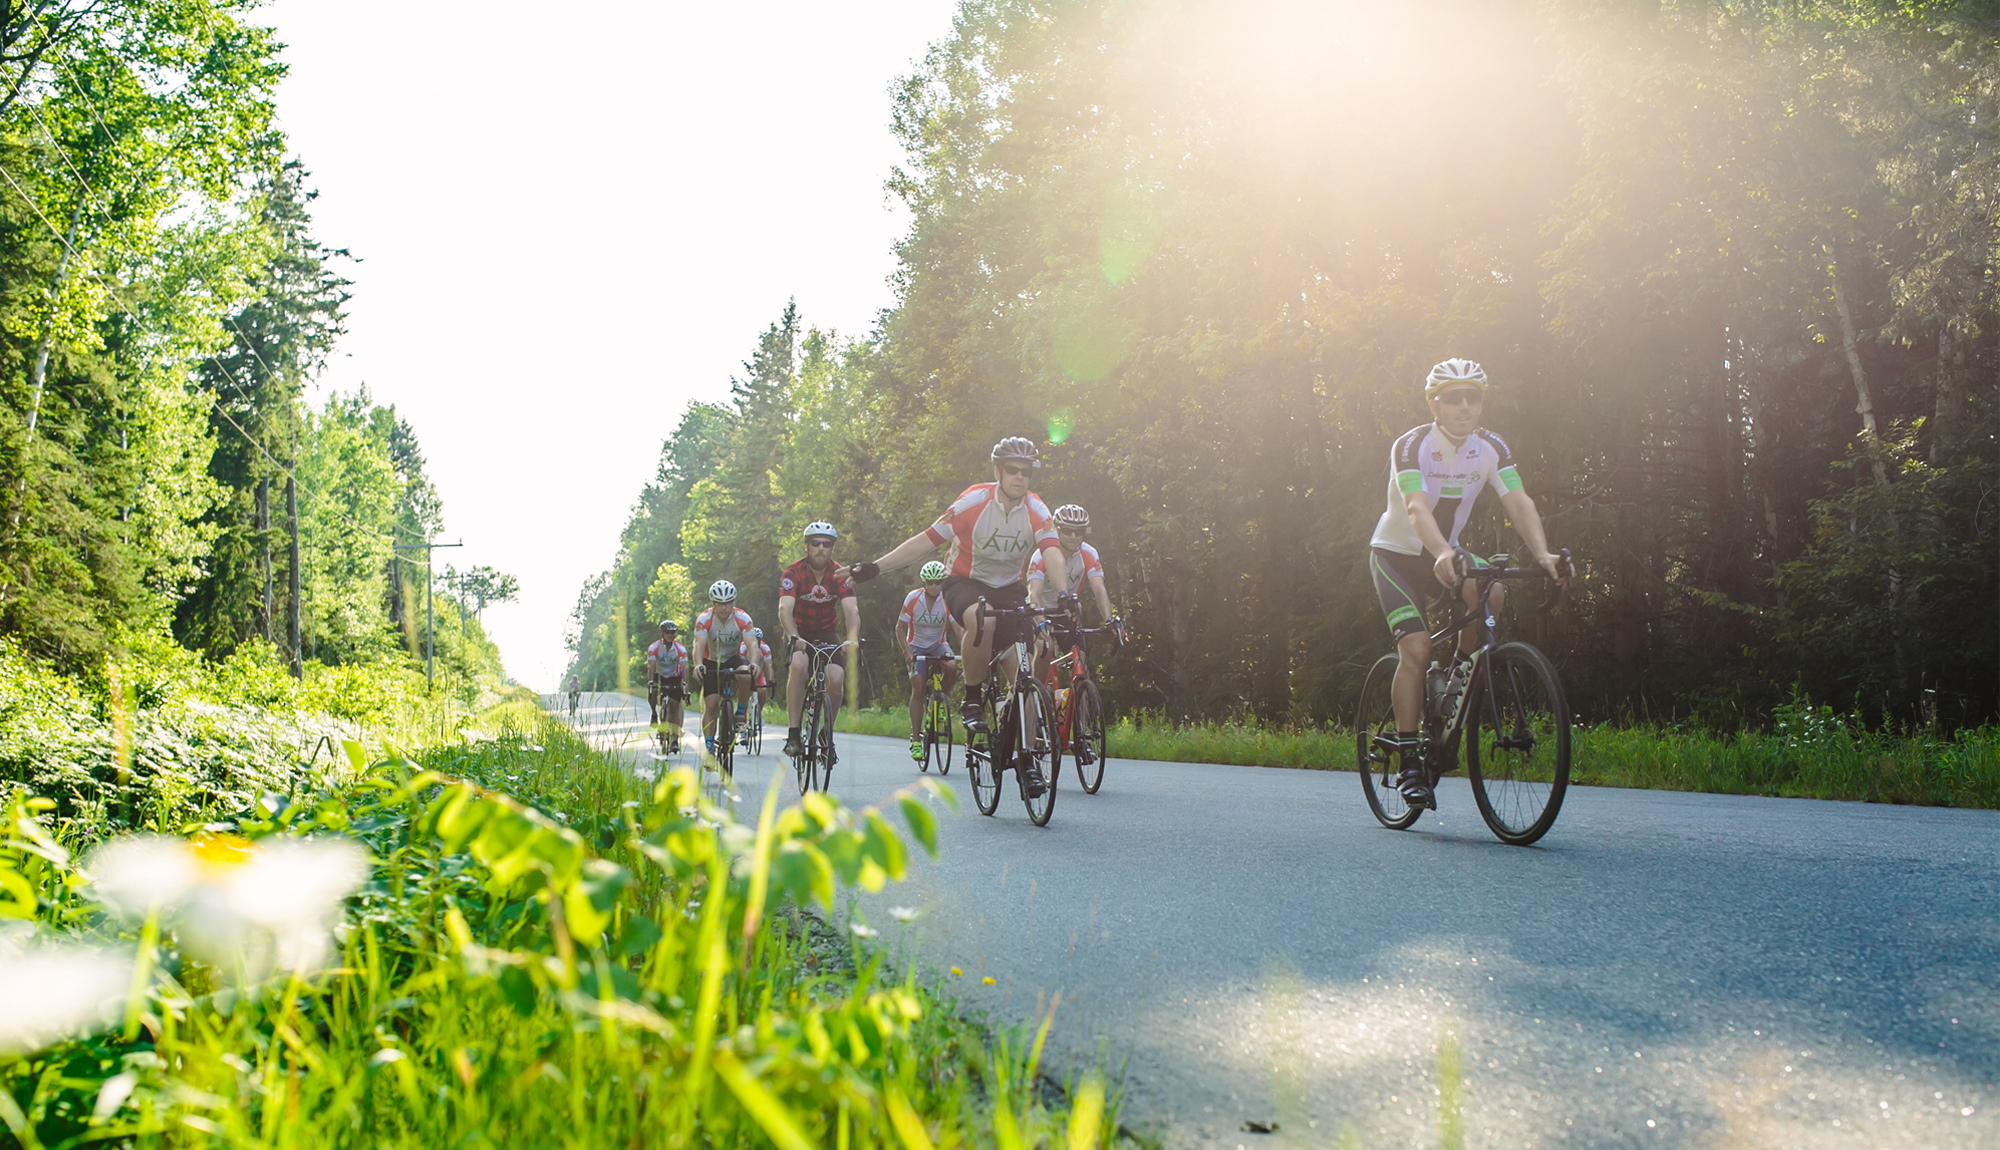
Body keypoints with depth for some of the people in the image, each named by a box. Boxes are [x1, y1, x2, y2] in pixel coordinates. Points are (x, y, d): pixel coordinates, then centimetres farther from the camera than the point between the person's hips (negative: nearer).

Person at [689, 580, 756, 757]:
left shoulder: (742, 618, -21)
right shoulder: (704, 619, -22)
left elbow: (750, 643, -32)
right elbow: (699, 644, -34)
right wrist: (698, 664, -54)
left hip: (734, 658, 0)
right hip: (711, 661, 0)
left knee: (746, 676, -34)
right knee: (710, 705, -12)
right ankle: (709, 748, -5)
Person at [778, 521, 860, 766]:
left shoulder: (840, 576, -12)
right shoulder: (793, 573, -17)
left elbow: (852, 610, -24)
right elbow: (784, 609, -31)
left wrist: (853, 639, -43)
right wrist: (794, 637, -50)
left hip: (826, 633, 2)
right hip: (799, 633, -2)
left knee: (837, 679, -22)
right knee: (799, 665, -33)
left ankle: (826, 734, 4)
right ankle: (793, 734, -29)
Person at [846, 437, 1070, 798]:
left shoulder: (1037, 511, -11)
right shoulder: (973, 501, -17)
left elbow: (1052, 553, -25)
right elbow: (928, 539, -13)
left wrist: (1064, 594, -45)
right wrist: (876, 567, -17)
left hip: (1009, 590, 3)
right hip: (965, 582, -3)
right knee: (982, 619, -39)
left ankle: (1028, 758, 2)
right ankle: (971, 700, -19)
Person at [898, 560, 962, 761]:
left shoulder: (947, 600, -15)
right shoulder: (913, 598, -14)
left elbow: (958, 628, -22)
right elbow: (900, 628, -9)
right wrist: (907, 652, -25)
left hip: (938, 646, 1)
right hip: (916, 647, -1)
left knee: (952, 667, -31)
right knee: (918, 688, -18)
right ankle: (915, 739, -14)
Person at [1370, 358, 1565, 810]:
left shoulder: (1491, 448, -10)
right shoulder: (1411, 445, -24)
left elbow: (1519, 502, -21)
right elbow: (1416, 507, -39)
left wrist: (1543, 555, -39)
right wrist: (1441, 554, -58)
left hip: (1446, 553, 4)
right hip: (1396, 554, -4)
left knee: (1490, 592, -27)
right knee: (1415, 650, -19)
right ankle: (1409, 763, -11)